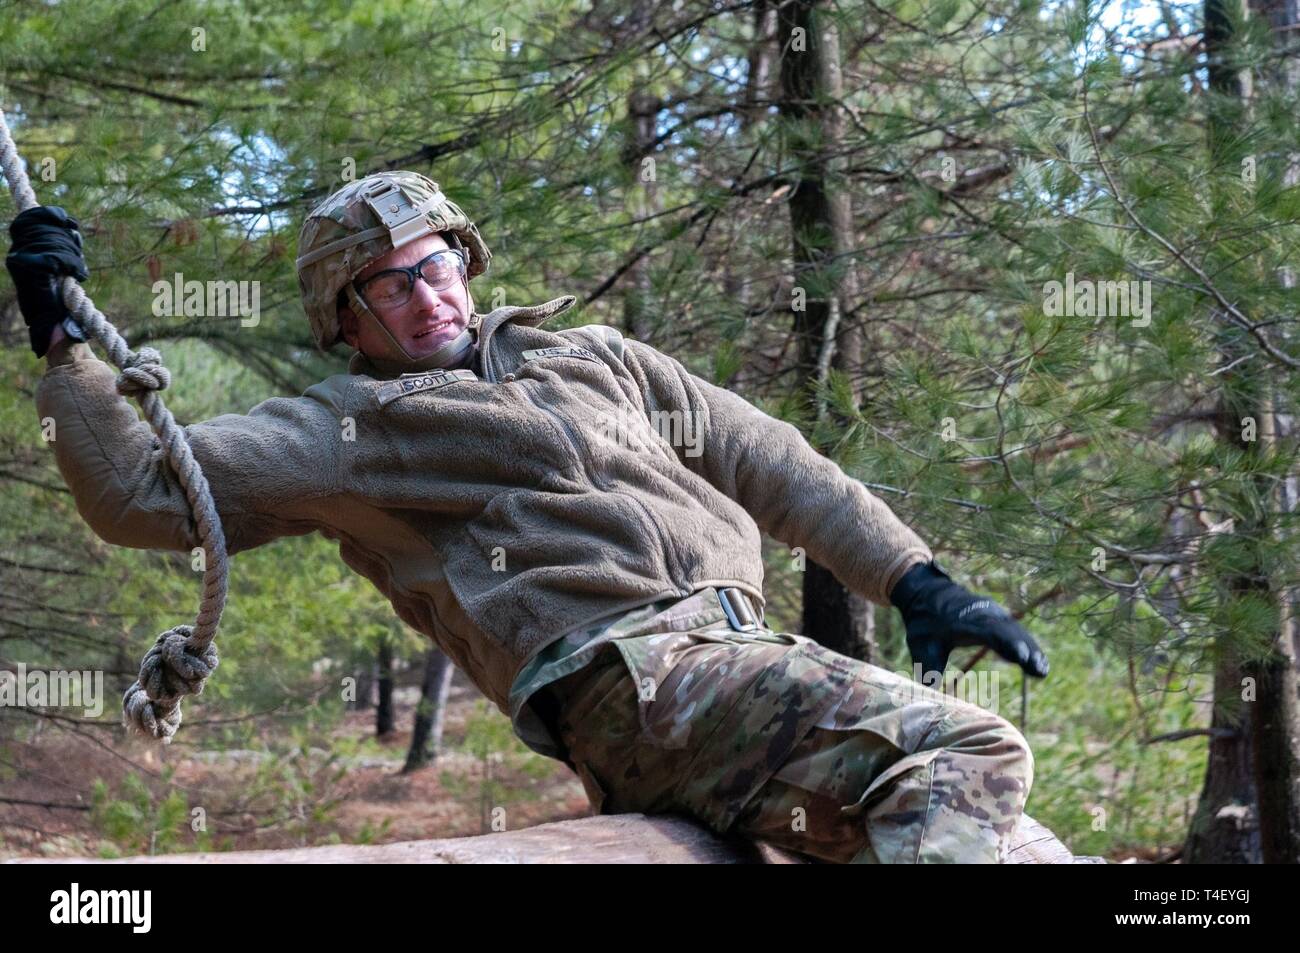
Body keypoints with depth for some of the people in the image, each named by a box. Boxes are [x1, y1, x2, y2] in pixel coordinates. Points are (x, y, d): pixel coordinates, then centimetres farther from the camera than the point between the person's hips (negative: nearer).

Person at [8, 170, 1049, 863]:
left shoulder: (592, 357, 28)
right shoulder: (348, 428, 13)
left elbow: (771, 465, 27)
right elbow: (141, 493, 6)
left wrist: (918, 583, 19)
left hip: (745, 651, 8)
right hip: (628, 675, -7)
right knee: (968, 752, -28)